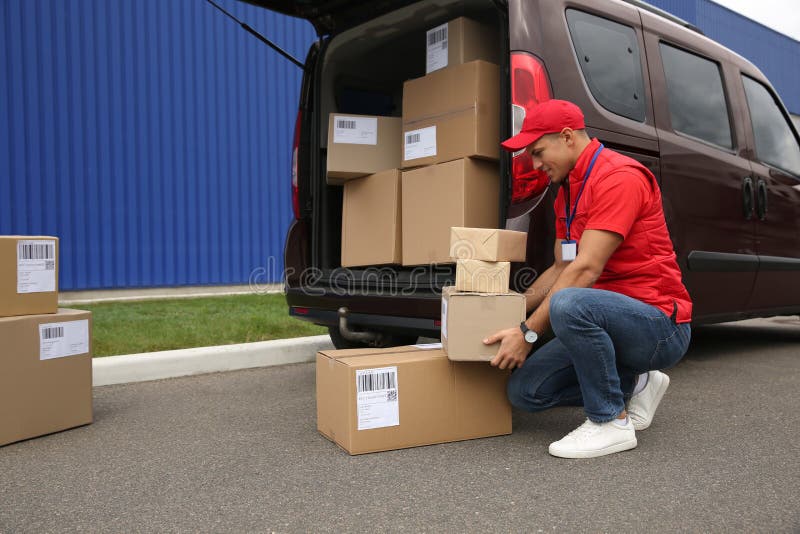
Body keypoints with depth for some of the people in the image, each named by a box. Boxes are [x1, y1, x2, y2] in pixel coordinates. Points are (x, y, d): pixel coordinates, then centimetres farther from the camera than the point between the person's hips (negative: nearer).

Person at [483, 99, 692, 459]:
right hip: (611, 318, 9)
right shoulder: (567, 192, 13)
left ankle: (611, 423, -17)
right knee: (524, 390, -3)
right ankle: (635, 385, 14)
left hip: (661, 324, -9)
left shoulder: (619, 177, -17)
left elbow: (586, 270, -24)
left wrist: (529, 332, -23)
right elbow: (562, 268, 16)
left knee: (569, 304, -38)